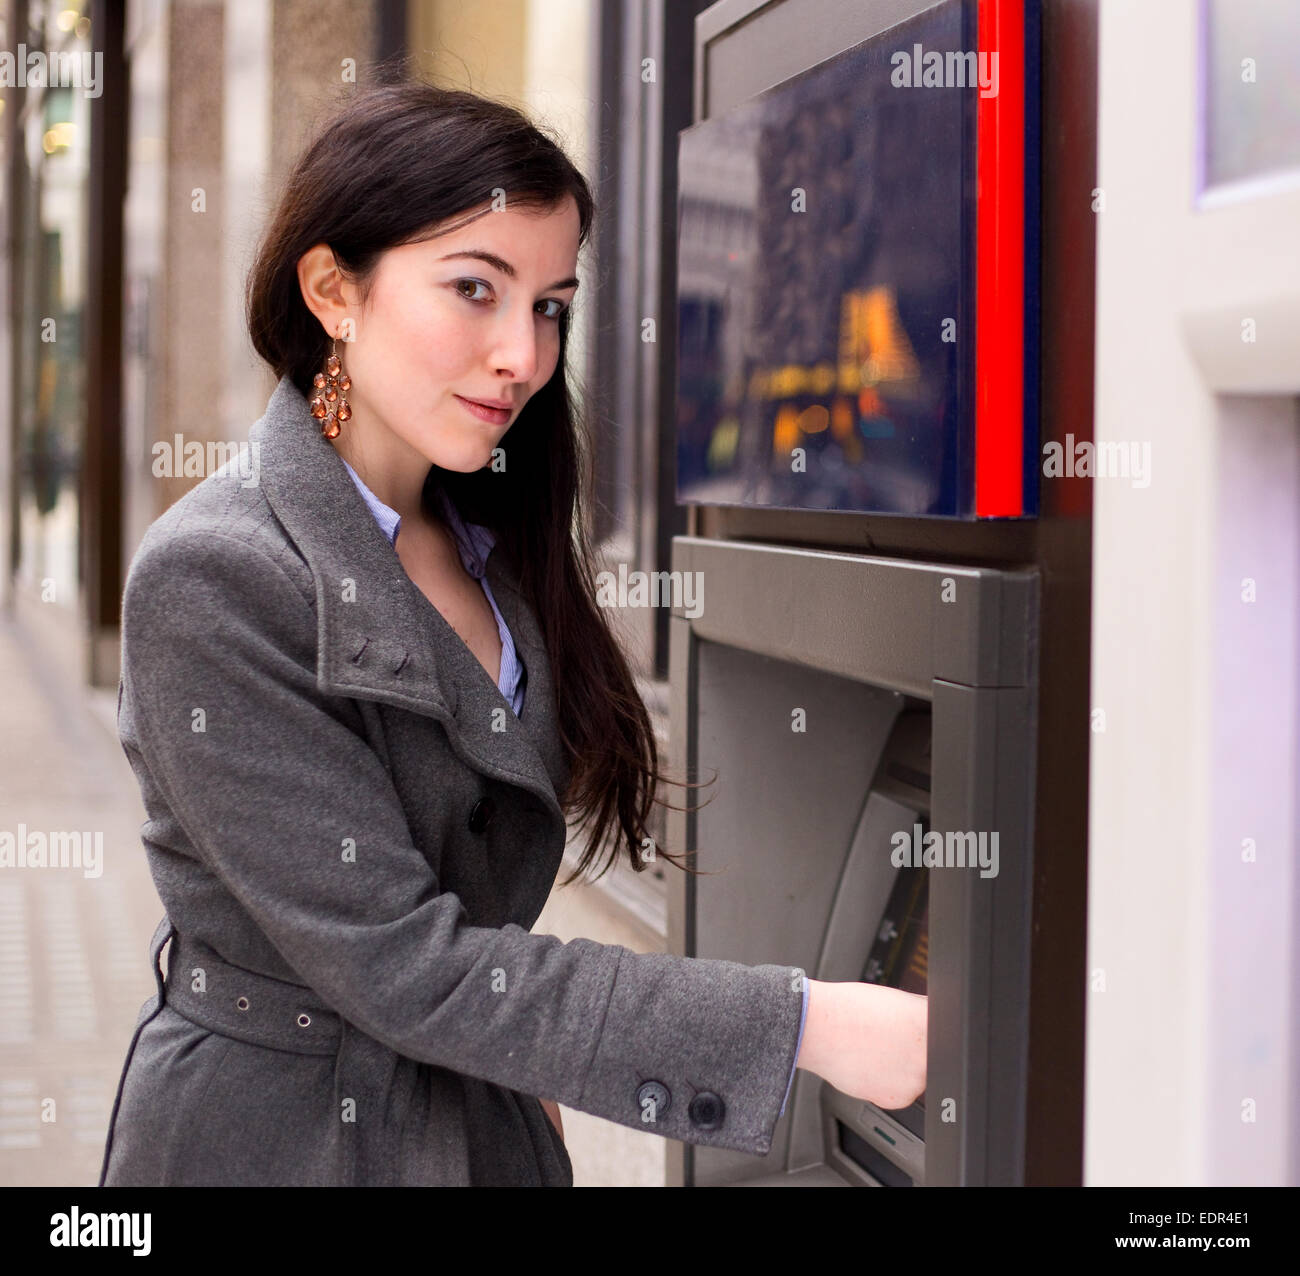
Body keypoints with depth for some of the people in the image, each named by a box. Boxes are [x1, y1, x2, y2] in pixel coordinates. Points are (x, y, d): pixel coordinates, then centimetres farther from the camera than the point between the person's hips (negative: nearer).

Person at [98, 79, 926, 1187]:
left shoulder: (483, 550, 3)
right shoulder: (214, 582, -21)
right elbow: (400, 962, -25)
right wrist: (803, 1024, -27)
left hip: (491, 1123, 7)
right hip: (281, 1128, -6)